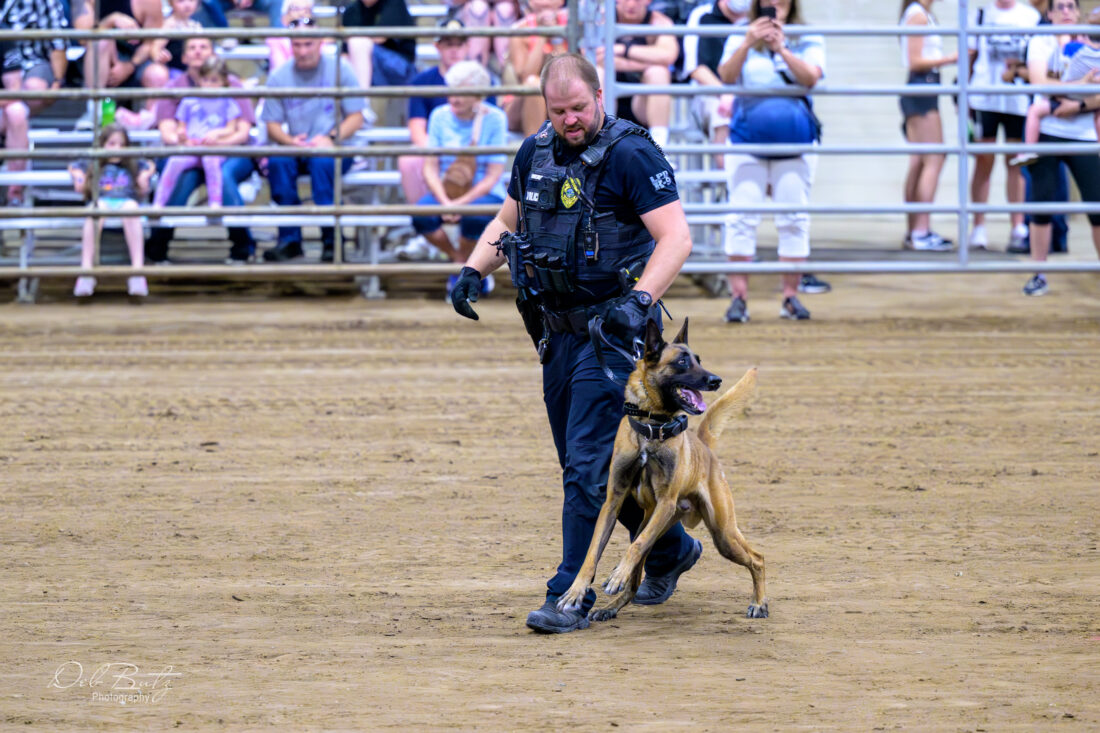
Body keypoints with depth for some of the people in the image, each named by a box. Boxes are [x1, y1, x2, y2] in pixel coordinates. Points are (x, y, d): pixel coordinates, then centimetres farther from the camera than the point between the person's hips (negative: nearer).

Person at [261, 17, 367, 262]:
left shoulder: (340, 69, 1)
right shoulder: (279, 77, 6)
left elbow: (356, 118, -1)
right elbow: (272, 126, 4)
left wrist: (331, 138, -18)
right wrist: (290, 140, -18)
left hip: (334, 149, -2)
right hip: (296, 149, 2)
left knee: (322, 161, -36)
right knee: (278, 161, -31)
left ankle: (332, 241, -29)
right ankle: (289, 240, -24)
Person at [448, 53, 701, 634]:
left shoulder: (630, 155, -14)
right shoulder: (535, 153, 8)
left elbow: (676, 237, -19)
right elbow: (507, 221, 22)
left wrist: (639, 299, -32)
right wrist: (472, 270, 5)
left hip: (613, 327, -8)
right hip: (557, 328, 8)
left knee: (587, 462, -12)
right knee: (582, 461, 14)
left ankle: (571, 596, -8)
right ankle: (670, 551, 33)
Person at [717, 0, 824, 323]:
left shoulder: (808, 40, 8)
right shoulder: (740, 38, 9)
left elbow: (811, 77, -8)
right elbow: (726, 77, -5)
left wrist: (781, 49, -20)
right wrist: (747, 44, -18)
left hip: (793, 137, 0)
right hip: (747, 135, 0)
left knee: (794, 217, -2)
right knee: (742, 216, -7)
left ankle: (791, 295, 5)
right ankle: (739, 295, -5)